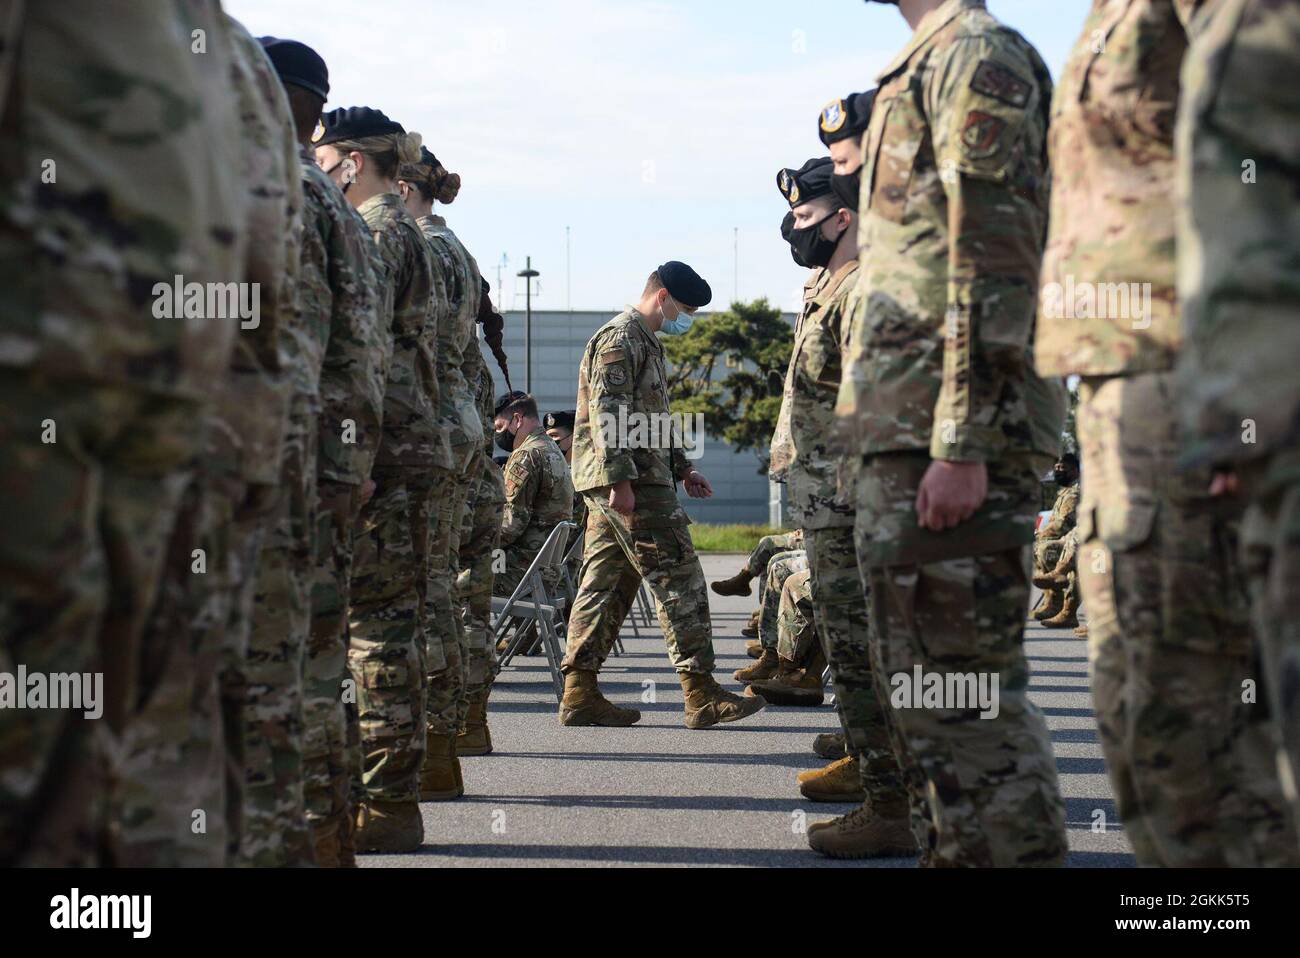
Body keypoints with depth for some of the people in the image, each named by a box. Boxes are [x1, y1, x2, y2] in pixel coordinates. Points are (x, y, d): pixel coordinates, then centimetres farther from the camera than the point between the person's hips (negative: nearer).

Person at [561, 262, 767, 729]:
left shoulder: (644, 342, 23)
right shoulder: (620, 338, -10)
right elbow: (606, 414, -19)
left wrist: (682, 468, 24)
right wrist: (620, 480, -24)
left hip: (626, 481, 11)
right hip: (630, 482, -11)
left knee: (606, 583, 8)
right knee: (678, 578, -9)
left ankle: (580, 695, 8)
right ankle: (702, 696, -8)